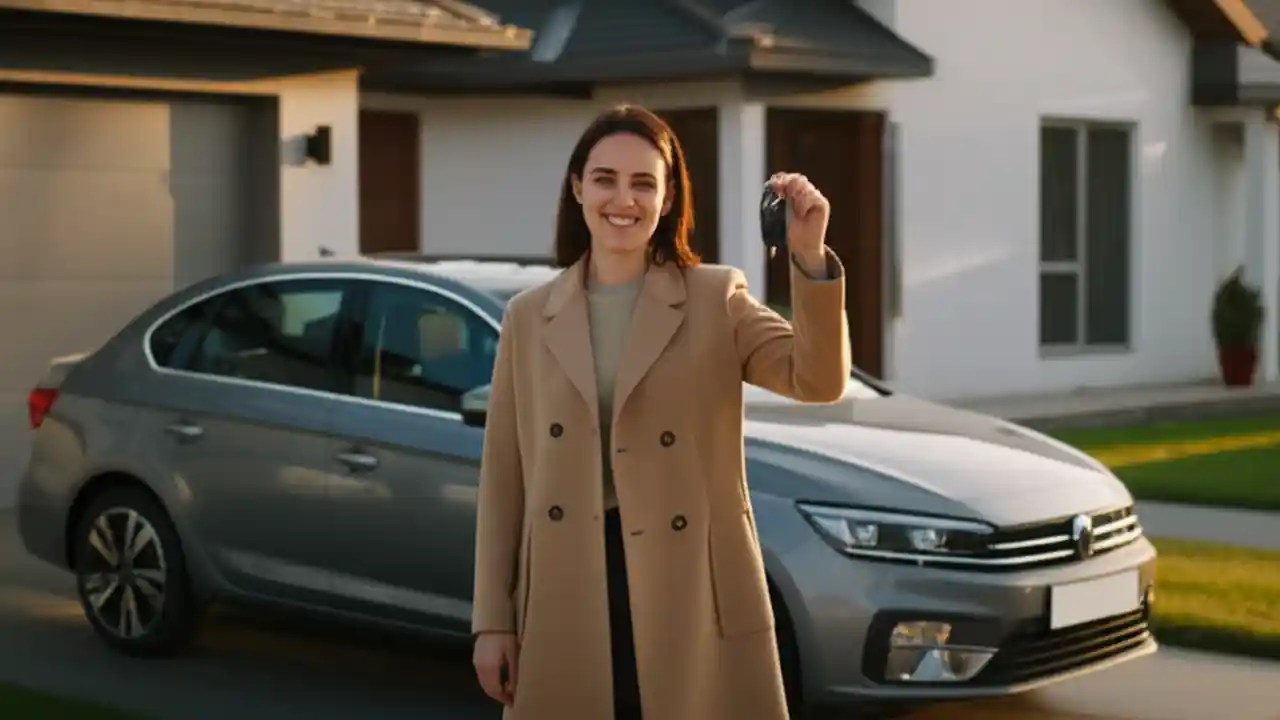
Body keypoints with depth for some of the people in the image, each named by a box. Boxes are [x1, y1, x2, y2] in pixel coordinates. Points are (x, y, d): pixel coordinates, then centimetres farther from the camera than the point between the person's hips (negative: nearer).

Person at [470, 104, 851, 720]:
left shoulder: (716, 298, 2)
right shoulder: (529, 317, 8)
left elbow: (818, 381, -14)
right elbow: (503, 477, 8)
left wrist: (809, 258, -29)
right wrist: (492, 619, 5)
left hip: (691, 593, -2)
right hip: (569, 598, 2)